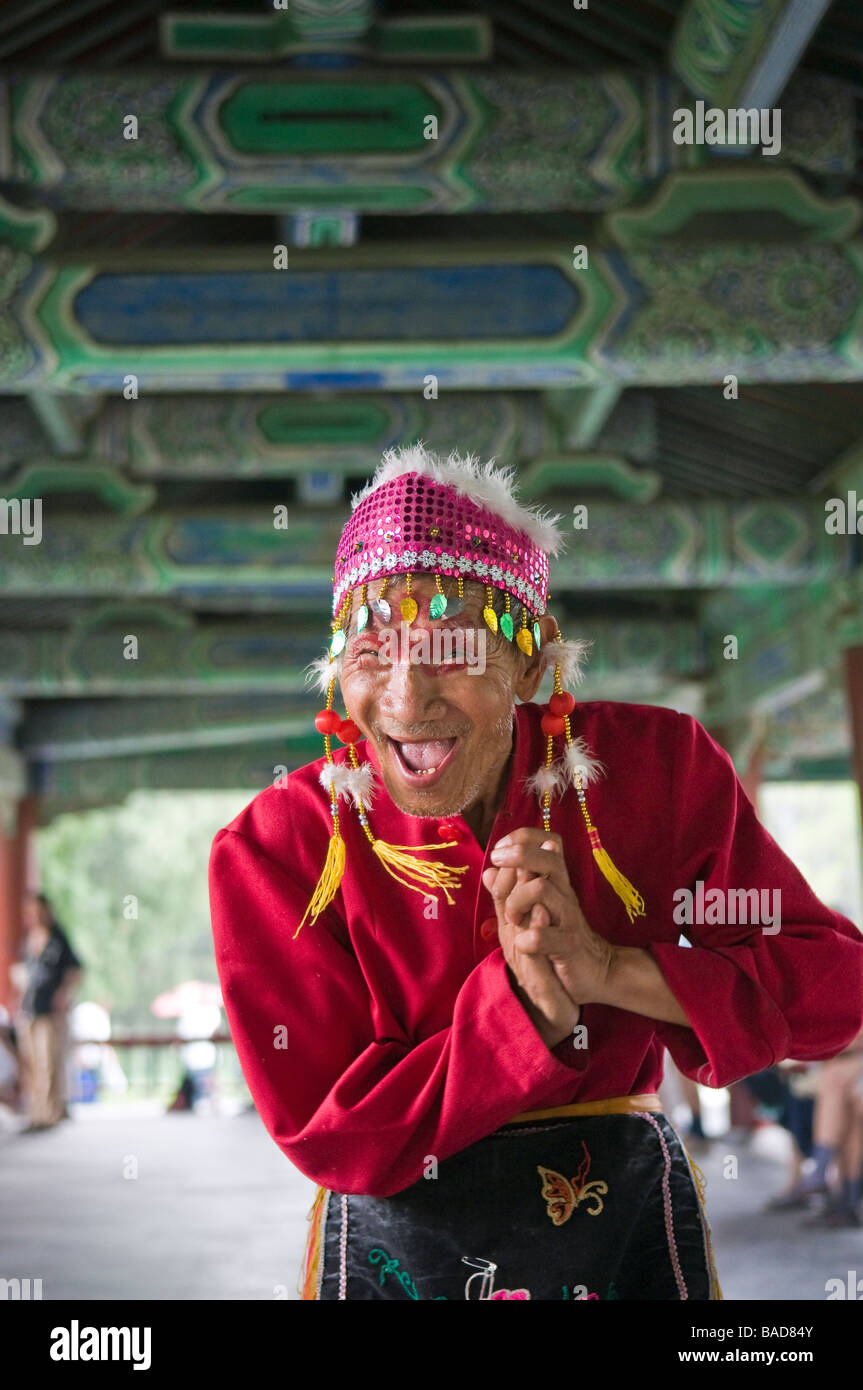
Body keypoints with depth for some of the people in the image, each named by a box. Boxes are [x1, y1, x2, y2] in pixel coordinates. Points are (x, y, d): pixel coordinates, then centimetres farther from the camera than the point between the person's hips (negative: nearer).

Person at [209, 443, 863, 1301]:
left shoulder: (655, 769, -12)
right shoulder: (273, 849, -16)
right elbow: (329, 1137, -16)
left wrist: (607, 971, -25)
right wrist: (526, 1004, -28)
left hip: (627, 1229, 1)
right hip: (390, 1251, -1)